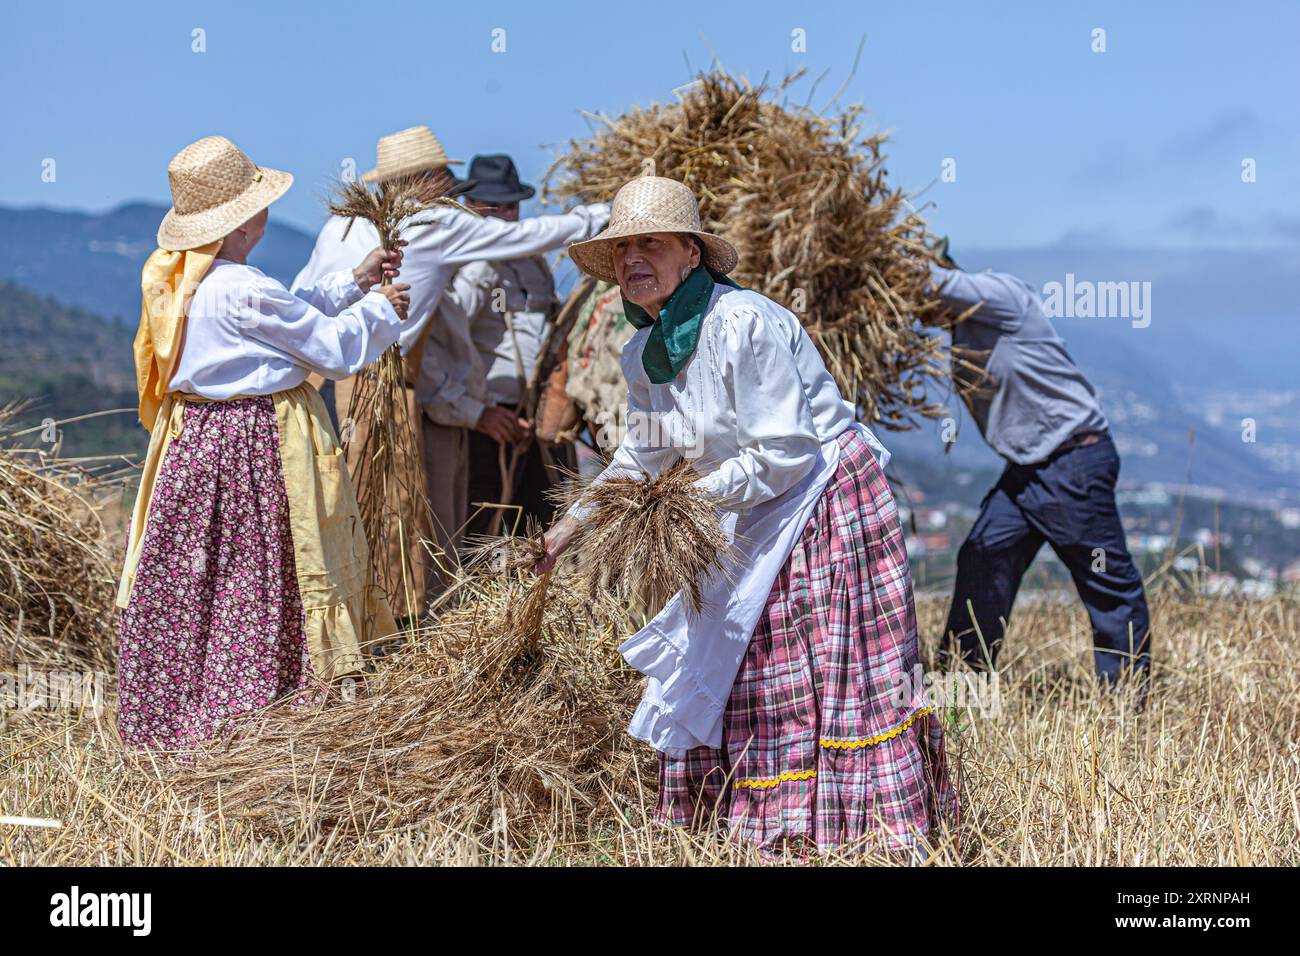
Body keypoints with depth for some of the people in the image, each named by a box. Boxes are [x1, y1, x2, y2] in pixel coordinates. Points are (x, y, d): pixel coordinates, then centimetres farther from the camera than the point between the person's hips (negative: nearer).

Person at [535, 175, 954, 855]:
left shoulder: (745, 323, -23)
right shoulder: (643, 352, 2)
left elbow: (784, 453, -23)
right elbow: (644, 453, 14)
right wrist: (576, 521, 7)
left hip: (826, 499, -8)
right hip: (756, 519, 8)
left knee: (838, 668, -9)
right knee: (728, 661, 8)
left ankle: (882, 827, -1)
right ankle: (776, 825, 18)